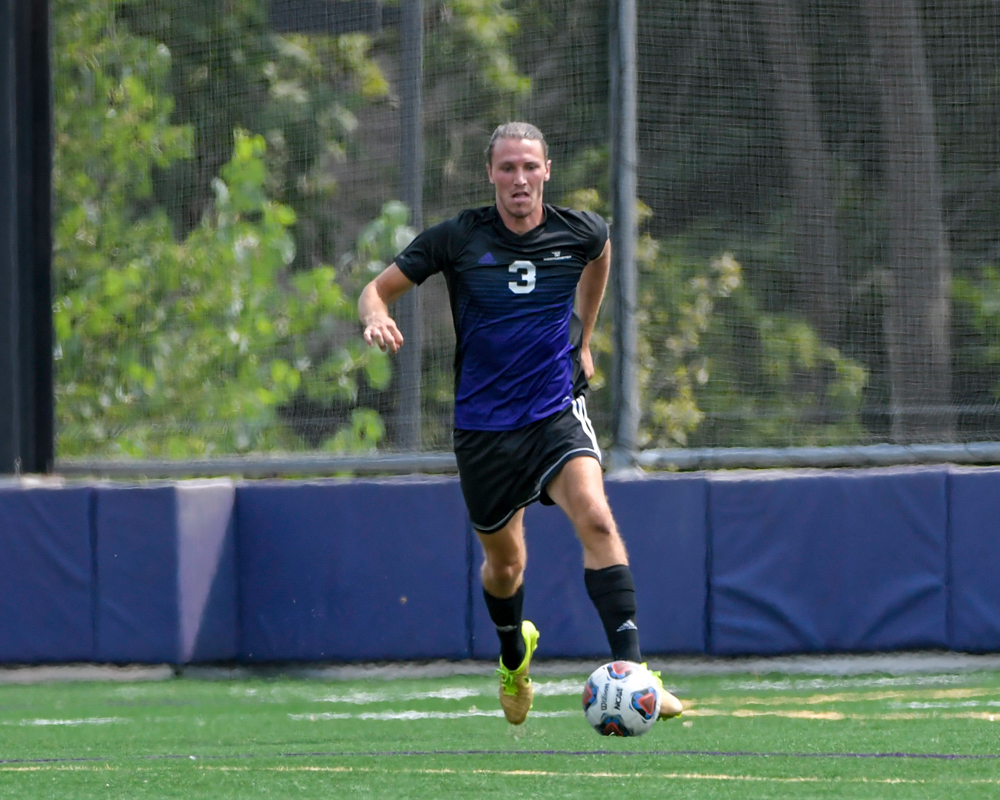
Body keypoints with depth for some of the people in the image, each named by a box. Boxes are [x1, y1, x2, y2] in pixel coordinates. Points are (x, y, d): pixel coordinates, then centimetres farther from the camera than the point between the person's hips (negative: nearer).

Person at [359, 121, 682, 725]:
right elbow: (378, 289, 1)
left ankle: (630, 669, -32)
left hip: (557, 413, 0)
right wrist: (377, 317, -23)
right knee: (504, 562, 13)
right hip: (483, 423, 1)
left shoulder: (579, 232, -2)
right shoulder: (457, 239, -7)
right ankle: (514, 655, 47)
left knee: (596, 520, -27)